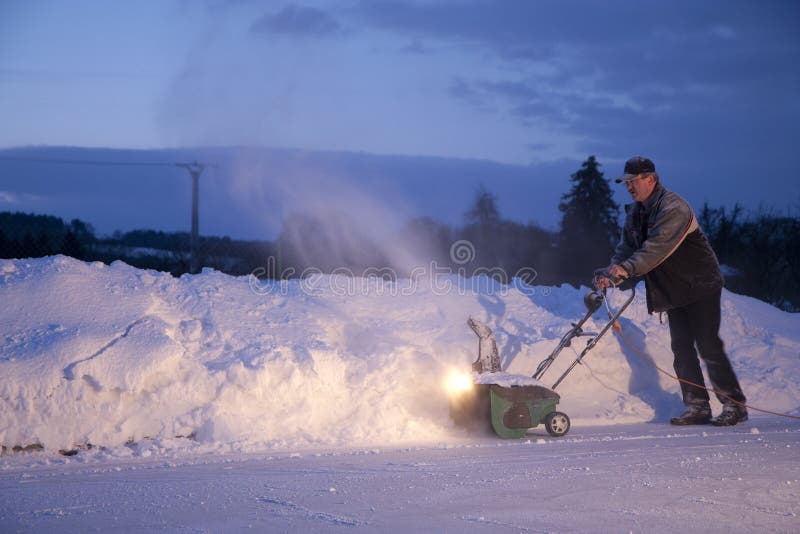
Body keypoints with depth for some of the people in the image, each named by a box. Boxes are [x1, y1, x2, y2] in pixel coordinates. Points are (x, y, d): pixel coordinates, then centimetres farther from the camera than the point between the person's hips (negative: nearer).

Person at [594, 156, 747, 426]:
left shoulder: (674, 208, -20)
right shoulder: (634, 213, 8)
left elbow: (658, 248, -33)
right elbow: (626, 249, 3)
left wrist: (626, 268, -43)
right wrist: (611, 273, -17)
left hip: (701, 285, -8)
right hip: (673, 290, 8)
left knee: (708, 346, -9)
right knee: (681, 348, 3)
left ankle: (734, 405, -2)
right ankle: (697, 407, 7)